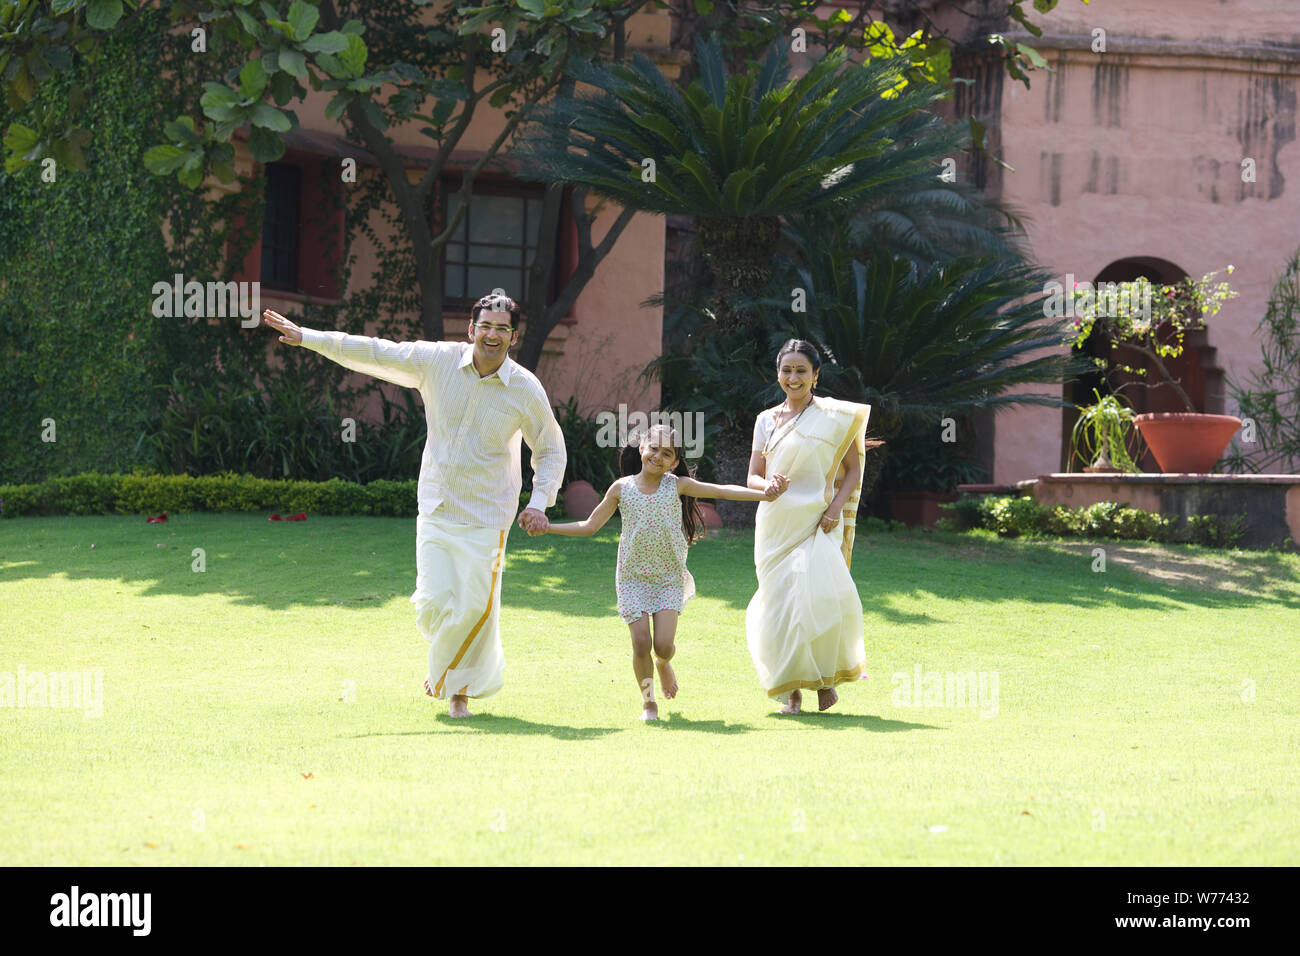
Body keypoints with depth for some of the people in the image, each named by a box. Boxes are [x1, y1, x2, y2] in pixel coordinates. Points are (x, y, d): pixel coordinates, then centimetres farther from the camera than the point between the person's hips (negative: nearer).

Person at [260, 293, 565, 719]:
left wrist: (539, 503, -5)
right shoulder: (438, 361, -4)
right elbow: (375, 353, 3)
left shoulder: (526, 389, -5)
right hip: (435, 509, 1)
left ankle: (459, 687, 17)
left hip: (486, 519, -1)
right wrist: (305, 337, 3)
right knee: (433, 602, -7)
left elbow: (551, 449, 8)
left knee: (475, 607, -8)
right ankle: (446, 659, 28)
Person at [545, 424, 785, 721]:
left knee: (663, 644, -12)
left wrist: (764, 494, -17)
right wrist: (546, 527, -4)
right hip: (633, 577, 0)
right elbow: (590, 526, 4)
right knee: (641, 643, -9)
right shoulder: (622, 488, -2)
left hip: (669, 577, 0)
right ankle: (648, 703, 14)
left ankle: (664, 664, 26)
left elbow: (722, 491, -6)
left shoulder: (677, 485, -3)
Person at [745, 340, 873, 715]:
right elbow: (753, 477, 10)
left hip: (818, 523, -3)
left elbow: (853, 470, 4)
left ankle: (826, 677, 3)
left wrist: (836, 507, -11)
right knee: (781, 602, -1)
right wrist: (767, 485, -13)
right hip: (776, 525, 3)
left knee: (817, 596, -18)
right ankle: (790, 688, 10)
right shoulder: (767, 420, 10)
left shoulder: (834, 417, 2)